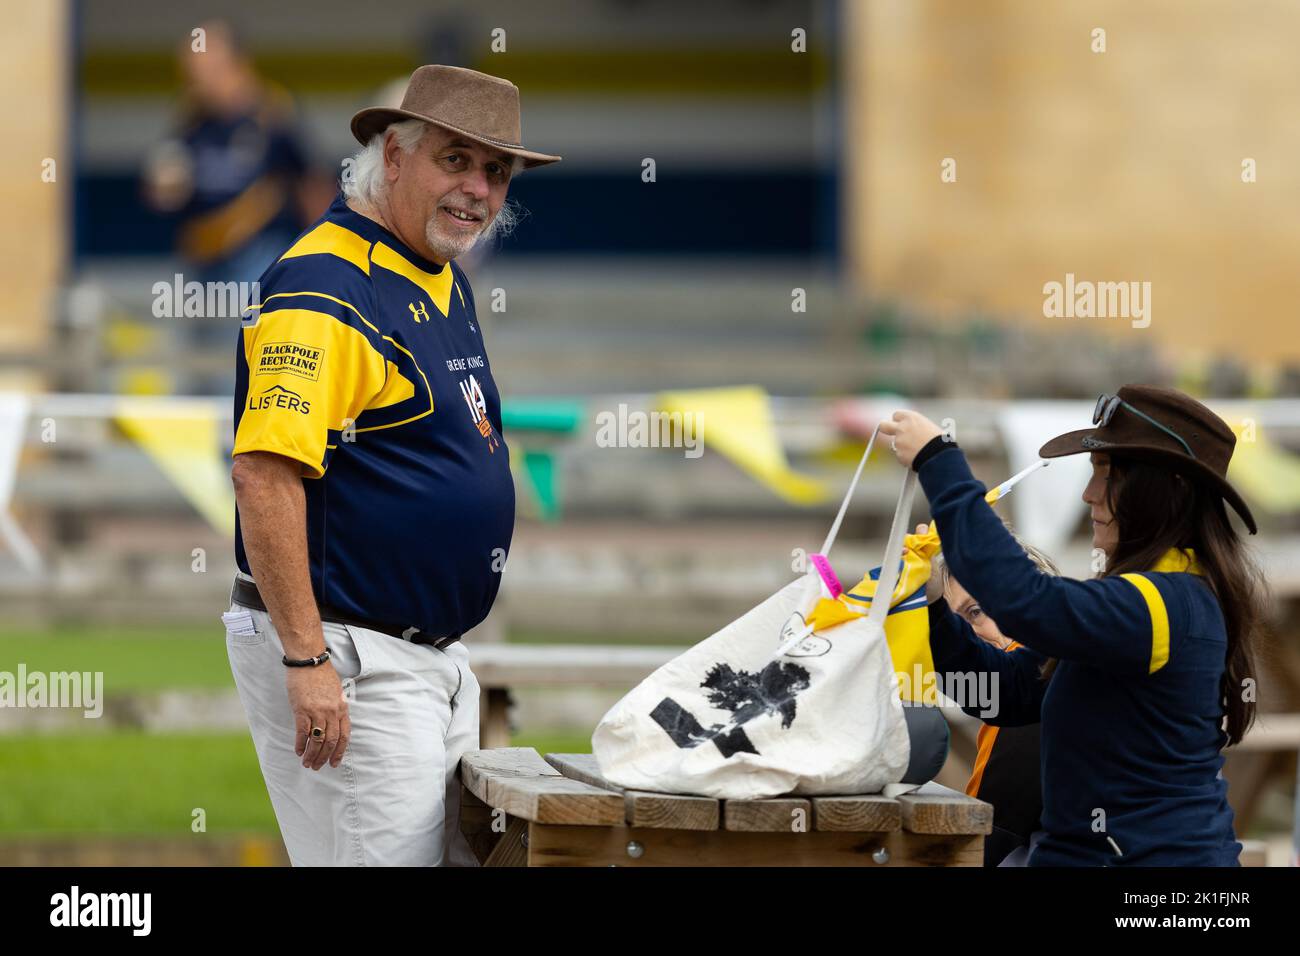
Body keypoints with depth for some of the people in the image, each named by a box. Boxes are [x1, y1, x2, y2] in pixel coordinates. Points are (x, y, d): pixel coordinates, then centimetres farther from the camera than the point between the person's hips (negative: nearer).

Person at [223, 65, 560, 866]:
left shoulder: (446, 282, 15)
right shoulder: (327, 285, -16)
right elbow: (265, 474, -24)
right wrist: (306, 658, -27)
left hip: (434, 651, 10)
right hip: (343, 654, -10)